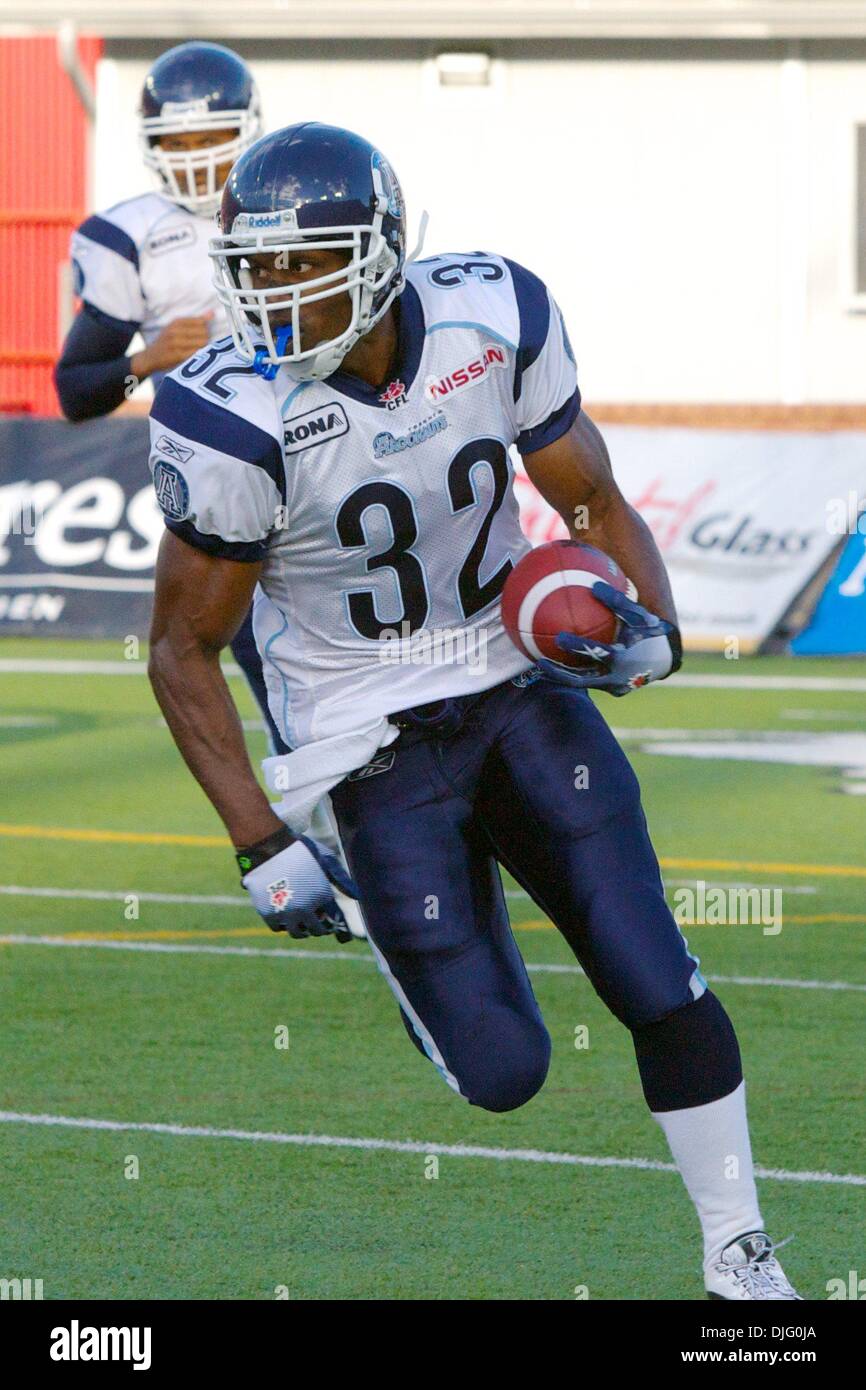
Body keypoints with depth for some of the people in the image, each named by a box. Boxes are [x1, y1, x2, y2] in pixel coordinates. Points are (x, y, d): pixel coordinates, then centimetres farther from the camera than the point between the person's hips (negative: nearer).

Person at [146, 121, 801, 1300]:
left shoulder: (493, 319, -12)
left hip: (522, 684, 3)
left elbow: (595, 502, 4)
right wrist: (260, 842, -17)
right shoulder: (237, 423, -22)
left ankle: (740, 1262, 12)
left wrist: (653, 627, -16)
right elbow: (182, 646, -10)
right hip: (375, 746, -3)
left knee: (660, 988, -5)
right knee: (499, 1072, -5)